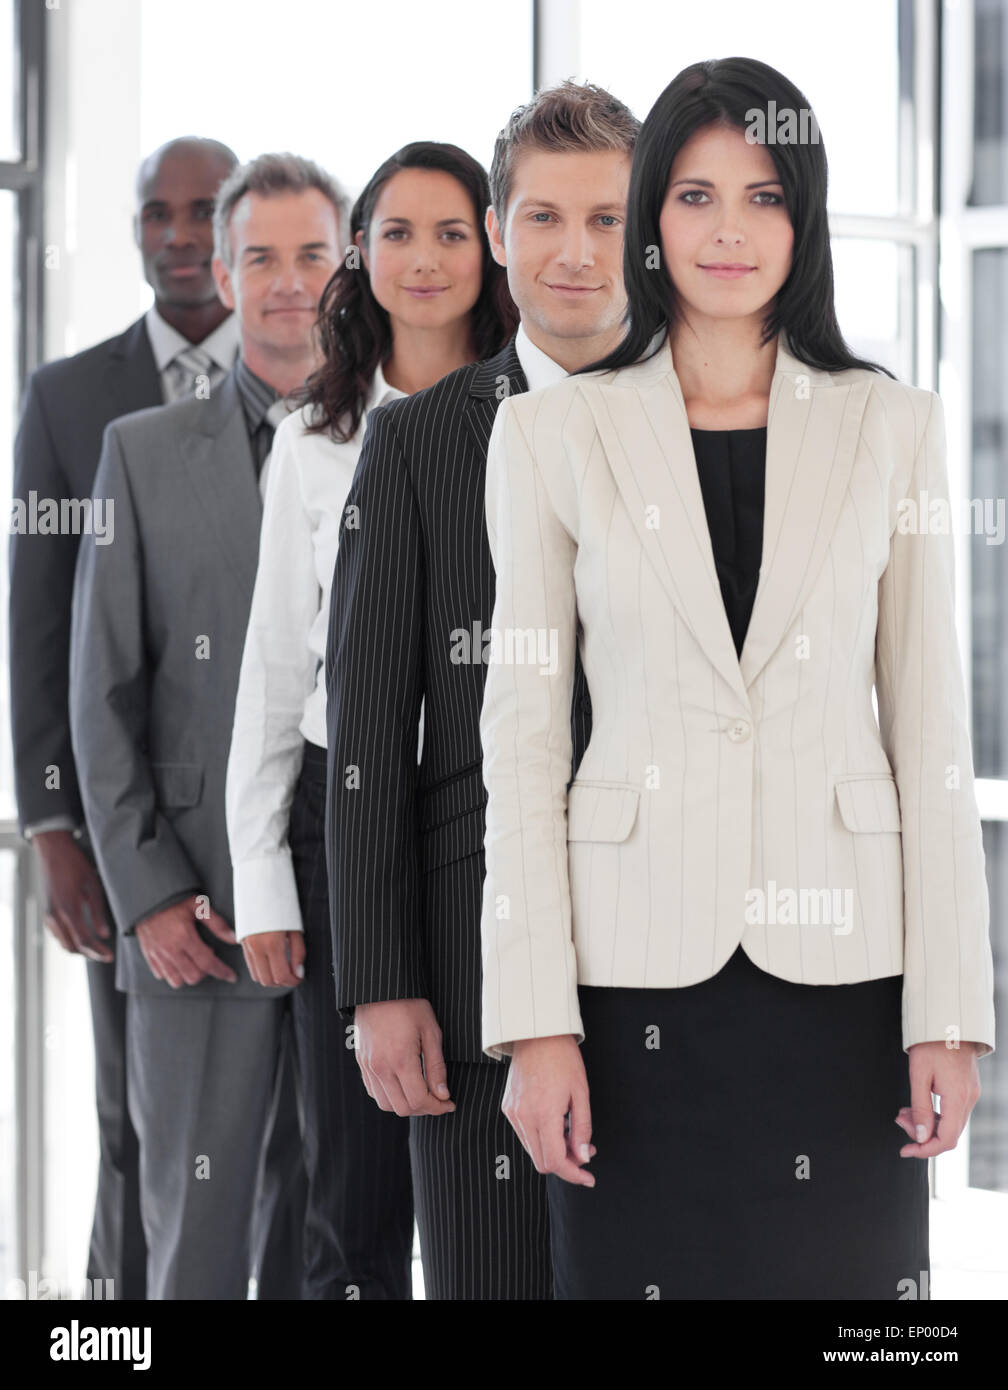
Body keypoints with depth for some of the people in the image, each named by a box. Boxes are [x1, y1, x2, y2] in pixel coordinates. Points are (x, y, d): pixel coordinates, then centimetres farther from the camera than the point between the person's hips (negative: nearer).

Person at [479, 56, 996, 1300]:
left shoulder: (889, 427, 7)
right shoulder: (554, 431, 4)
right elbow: (522, 728, 3)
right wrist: (534, 1017, -4)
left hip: (839, 958, 1)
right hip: (638, 957, 0)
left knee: (844, 1267, 0)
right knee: (640, 1265, 1)